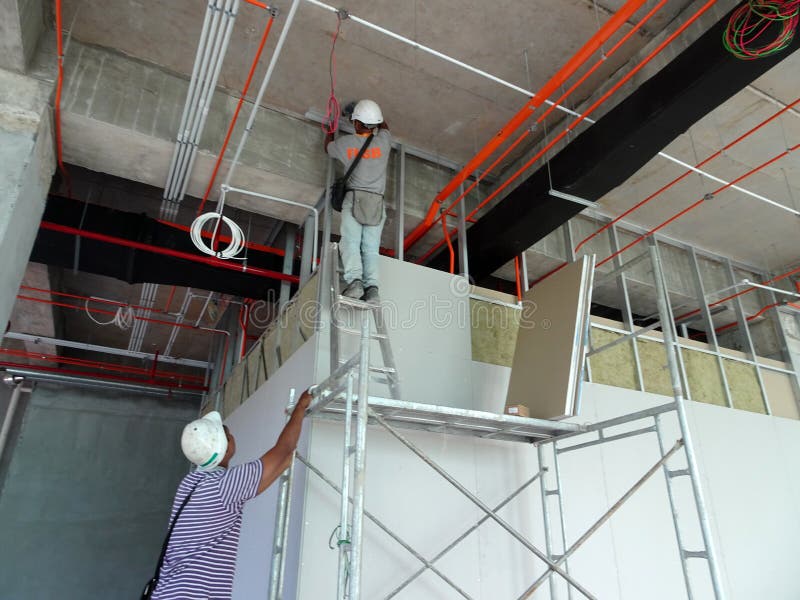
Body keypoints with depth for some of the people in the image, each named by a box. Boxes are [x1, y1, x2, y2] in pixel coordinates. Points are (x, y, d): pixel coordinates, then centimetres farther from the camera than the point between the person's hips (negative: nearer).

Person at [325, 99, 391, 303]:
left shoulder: (344, 143, 6)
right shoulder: (383, 141, 8)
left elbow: (328, 147, 31)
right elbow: (383, 125, 35)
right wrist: (372, 112, 47)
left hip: (353, 198, -2)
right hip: (377, 201, 2)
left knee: (350, 242, -11)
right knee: (371, 247, -4)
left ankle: (354, 281, -31)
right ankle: (372, 286, -20)